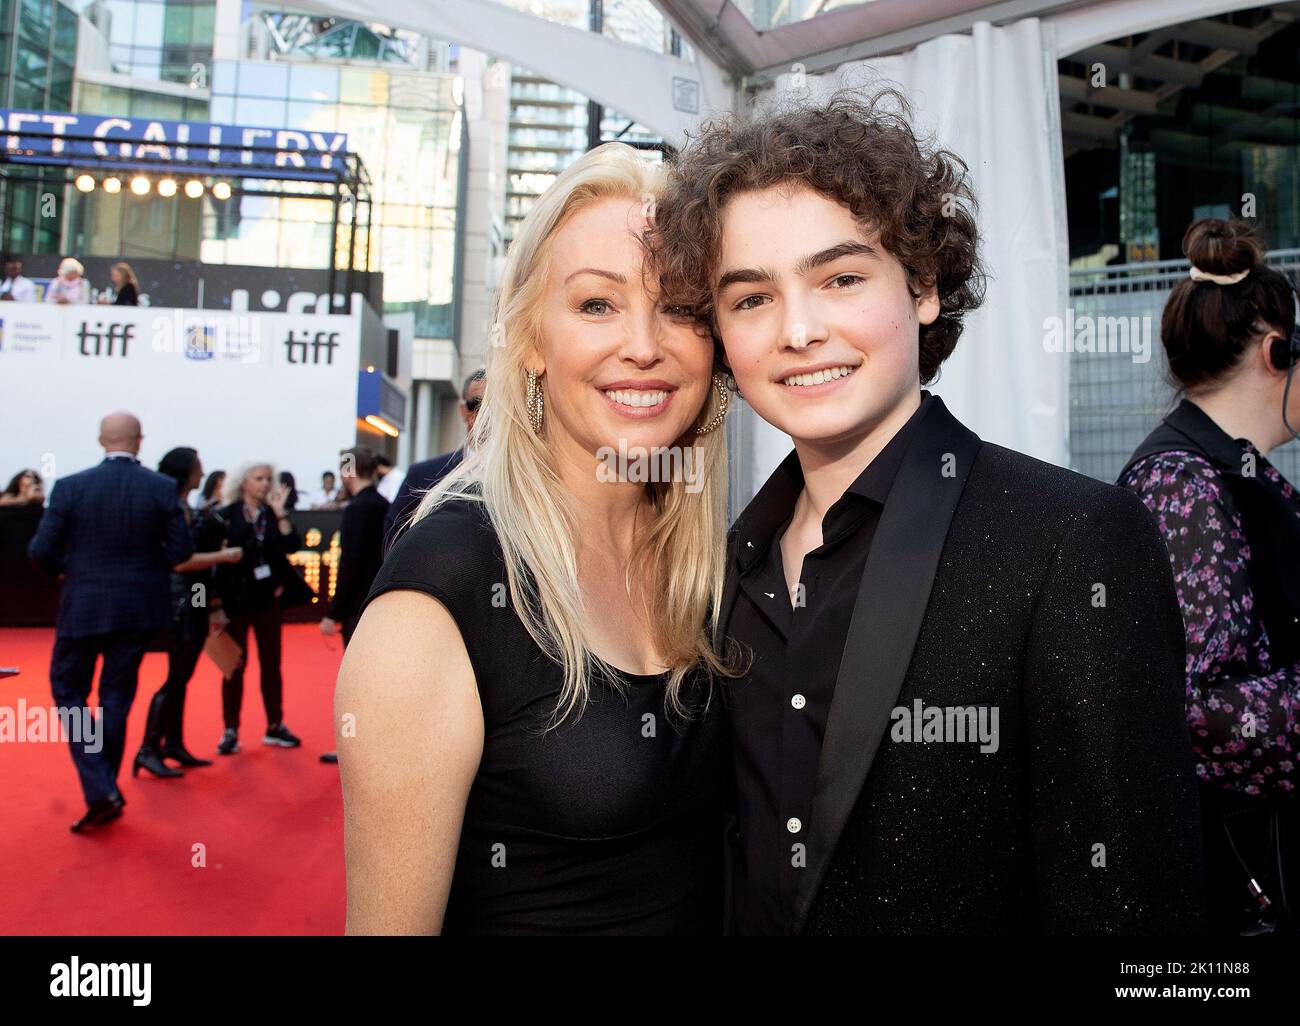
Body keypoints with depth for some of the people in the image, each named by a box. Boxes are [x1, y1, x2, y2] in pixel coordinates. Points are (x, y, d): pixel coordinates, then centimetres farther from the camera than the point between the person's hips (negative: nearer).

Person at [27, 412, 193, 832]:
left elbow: (40, 551, -7)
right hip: (138, 608, 2)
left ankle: (101, 790, 1)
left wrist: (69, 567, 14)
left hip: (83, 606, -2)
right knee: (116, 697, 13)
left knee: (68, 691, 13)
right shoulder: (163, 488, -7)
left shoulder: (70, 487, -9)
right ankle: (103, 793, 22)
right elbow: (180, 551, -6)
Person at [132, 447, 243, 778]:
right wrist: (224, 556, -12)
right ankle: (148, 750, 2)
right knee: (176, 678, -5)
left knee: (181, 677, 12)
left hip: (196, 602, 9)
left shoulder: (186, 509, 14)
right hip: (180, 602, -9)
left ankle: (174, 744, 19)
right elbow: (180, 562, -19)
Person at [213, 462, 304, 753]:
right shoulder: (226, 515, -5)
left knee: (271, 664, 9)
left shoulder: (273, 514, 6)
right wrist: (217, 600, -11)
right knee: (235, 665, 3)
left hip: (269, 599, 3)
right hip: (236, 598, -3)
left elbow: (291, 546, -8)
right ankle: (231, 731, 11)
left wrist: (280, 513, -13)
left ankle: (275, 726, 18)